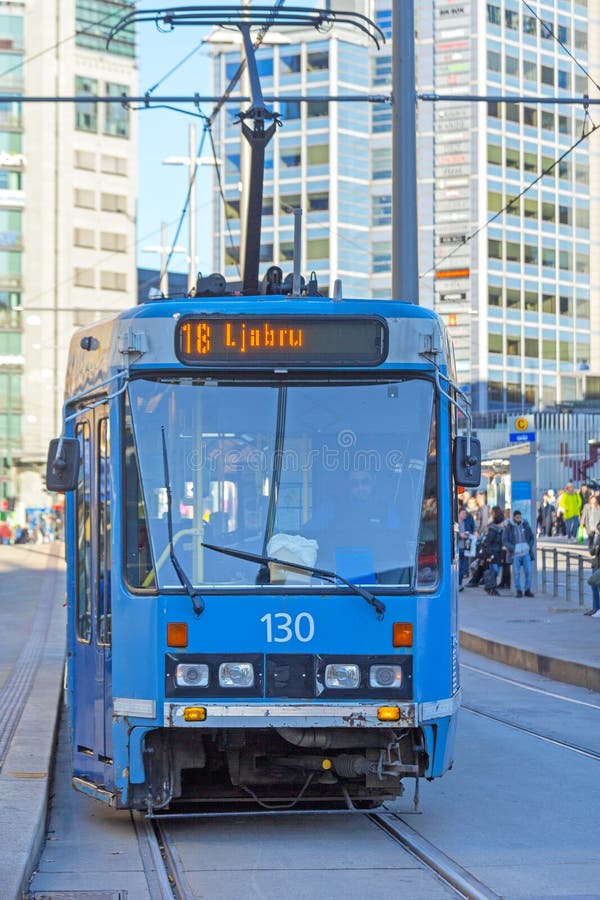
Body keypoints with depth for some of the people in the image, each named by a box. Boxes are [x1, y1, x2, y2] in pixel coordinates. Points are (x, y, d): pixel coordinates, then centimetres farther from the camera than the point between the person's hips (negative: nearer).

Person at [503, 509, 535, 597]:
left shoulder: (525, 525, 5)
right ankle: (518, 591, 6)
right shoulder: (509, 527, -4)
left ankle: (527, 590, 6)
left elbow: (532, 537, 13)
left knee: (528, 572, -3)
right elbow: (504, 540, -5)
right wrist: (513, 548, -15)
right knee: (517, 573, -2)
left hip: (526, 553, 2)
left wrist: (529, 546, -2)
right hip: (515, 554, -2)